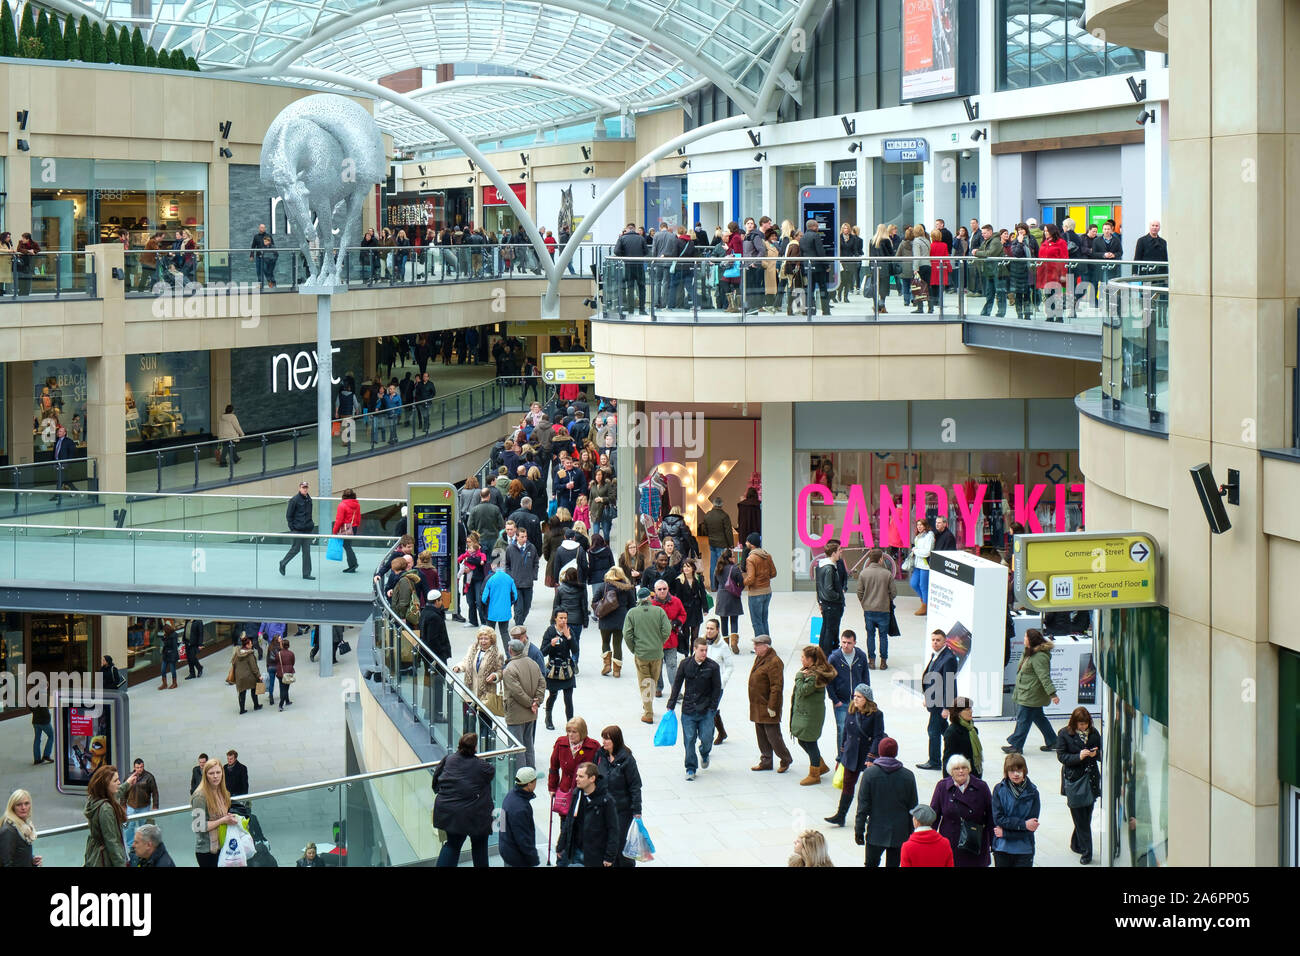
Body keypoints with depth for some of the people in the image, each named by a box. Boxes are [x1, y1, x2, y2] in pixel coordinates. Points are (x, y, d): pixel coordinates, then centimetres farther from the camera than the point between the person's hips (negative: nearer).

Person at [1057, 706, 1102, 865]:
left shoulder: (1093, 733, 5)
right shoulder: (1064, 734, -5)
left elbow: (1101, 753, 12)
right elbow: (1061, 756, -7)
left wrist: (1096, 754, -11)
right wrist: (1079, 757, -22)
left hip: (1091, 778, 4)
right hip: (1073, 779, -4)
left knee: (1086, 815, 8)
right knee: (1080, 817, -4)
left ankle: (1076, 844, 26)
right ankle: (1086, 851, -2)